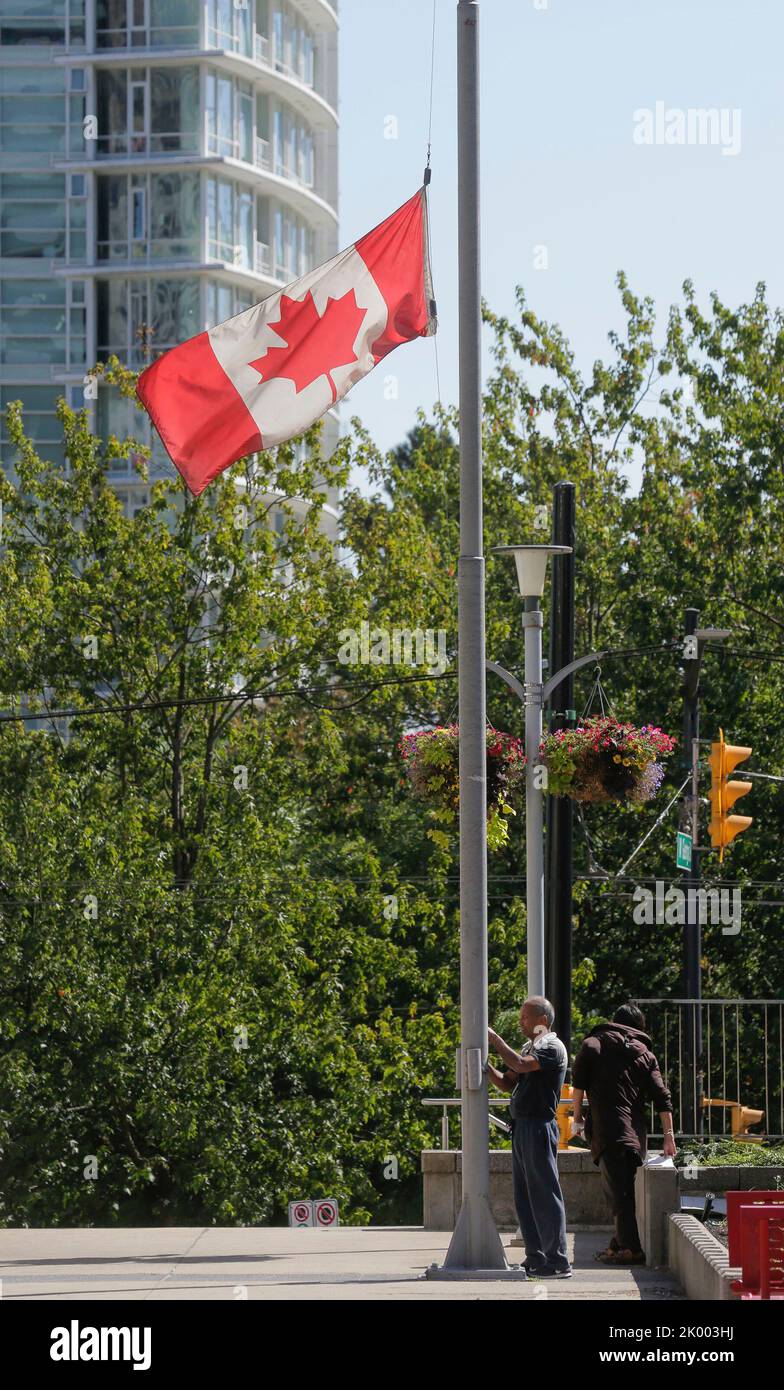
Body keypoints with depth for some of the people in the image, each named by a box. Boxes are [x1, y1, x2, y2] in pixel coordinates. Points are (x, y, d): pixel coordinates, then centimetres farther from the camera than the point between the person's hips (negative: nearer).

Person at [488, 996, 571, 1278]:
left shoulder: (552, 1047, -9)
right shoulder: (530, 1048, 20)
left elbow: (521, 1065, -25)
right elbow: (506, 1083, 21)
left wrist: (494, 1039, -15)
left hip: (539, 1126, -10)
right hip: (522, 1128, 10)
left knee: (545, 1194, -8)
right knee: (524, 1197, 11)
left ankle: (557, 1262, -7)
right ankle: (535, 1258, 15)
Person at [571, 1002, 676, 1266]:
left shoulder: (593, 1045, 10)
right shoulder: (645, 1054, 16)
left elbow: (578, 1083, 3)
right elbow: (662, 1098, 9)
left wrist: (577, 1118, 13)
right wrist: (669, 1136, 7)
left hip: (607, 1132, -4)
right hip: (636, 1133, 4)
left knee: (619, 1192, -9)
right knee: (622, 1190, 16)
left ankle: (632, 1249, -15)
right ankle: (619, 1243, 21)